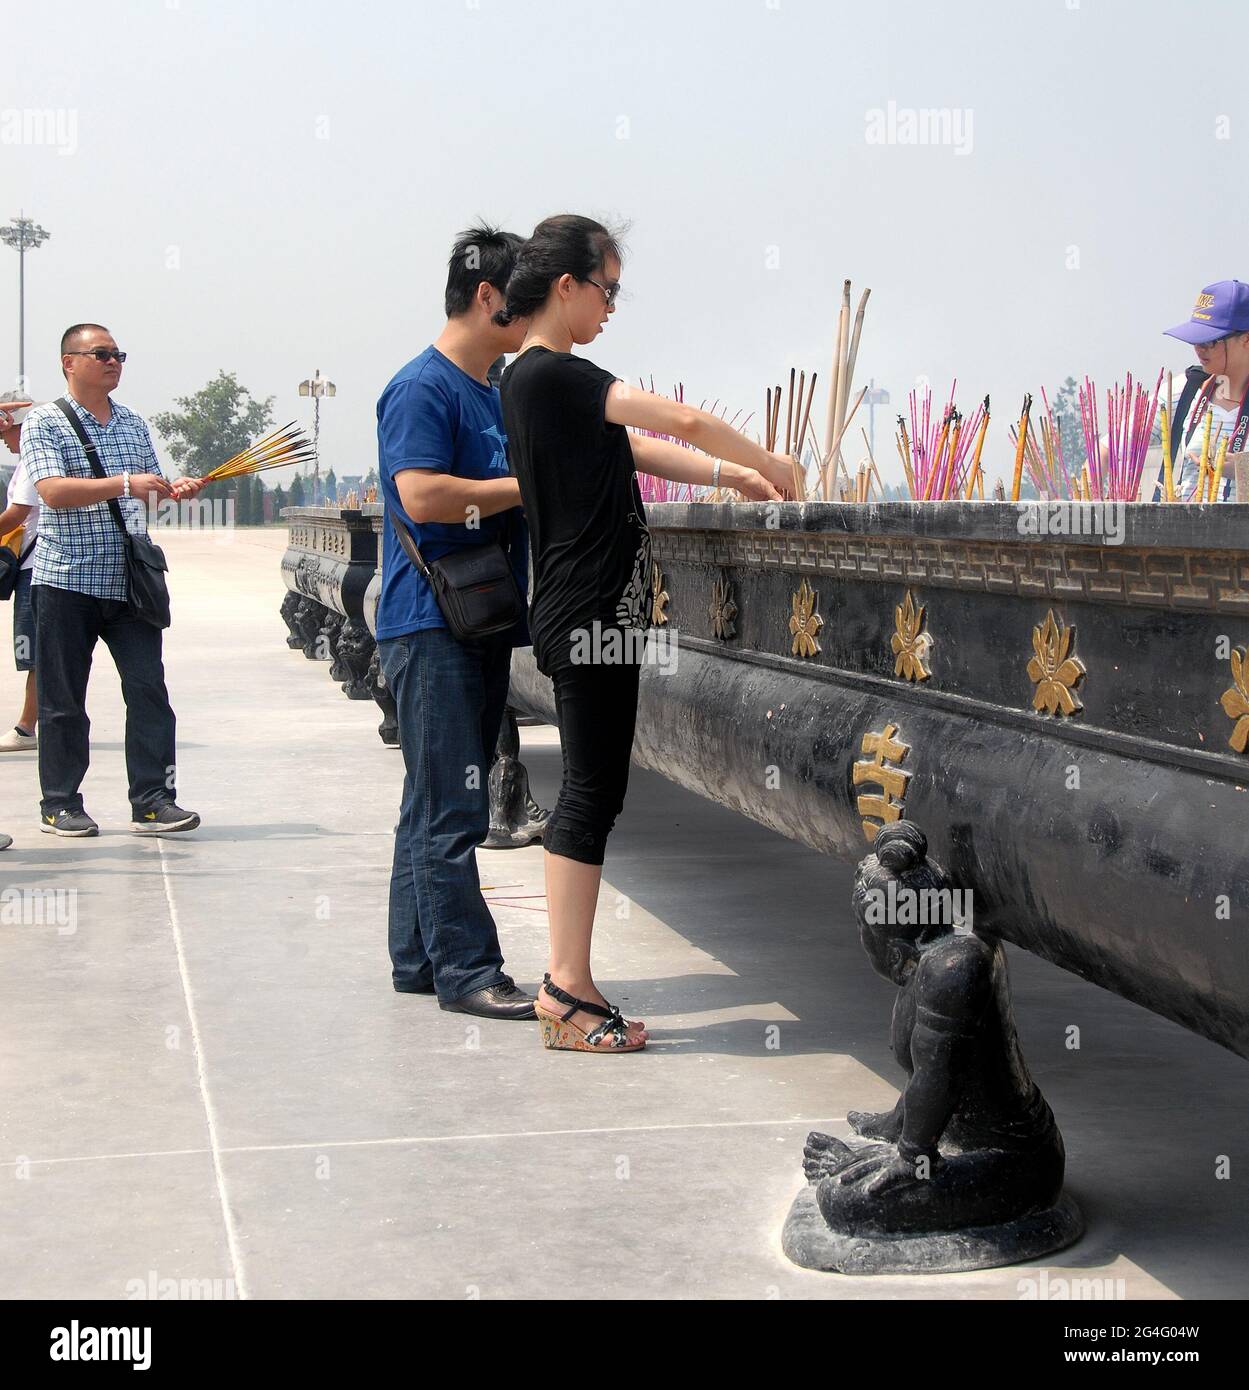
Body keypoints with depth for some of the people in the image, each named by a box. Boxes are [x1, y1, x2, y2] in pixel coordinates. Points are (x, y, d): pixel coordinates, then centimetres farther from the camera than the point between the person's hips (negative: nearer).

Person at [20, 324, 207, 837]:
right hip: (66, 578, -4)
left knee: (149, 688, -3)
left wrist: (176, 488, 3)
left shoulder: (134, 424, 15)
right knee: (62, 699, 3)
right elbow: (53, 491, -18)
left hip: (130, 579, 4)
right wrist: (123, 483, -26)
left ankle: (152, 800, 1)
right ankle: (59, 804, 13)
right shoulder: (44, 423, -3)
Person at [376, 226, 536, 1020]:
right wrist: (530, 484, -14)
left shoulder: (494, 395, 19)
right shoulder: (422, 388, -11)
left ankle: (418, 958, 19)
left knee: (437, 803, 13)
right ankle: (465, 969, -5)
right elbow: (423, 495, -22)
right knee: (449, 807, -8)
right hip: (432, 625, -10)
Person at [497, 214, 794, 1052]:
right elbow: (682, 422, -18)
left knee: (588, 794, 11)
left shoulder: (544, 379, 17)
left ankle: (567, 986, 15)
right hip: (588, 614, -10)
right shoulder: (549, 375, -14)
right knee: (593, 795, -6)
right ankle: (570, 992, -1)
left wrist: (734, 473, 9)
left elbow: (639, 451, 19)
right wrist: (768, 464, -4)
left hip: (591, 616, 10)